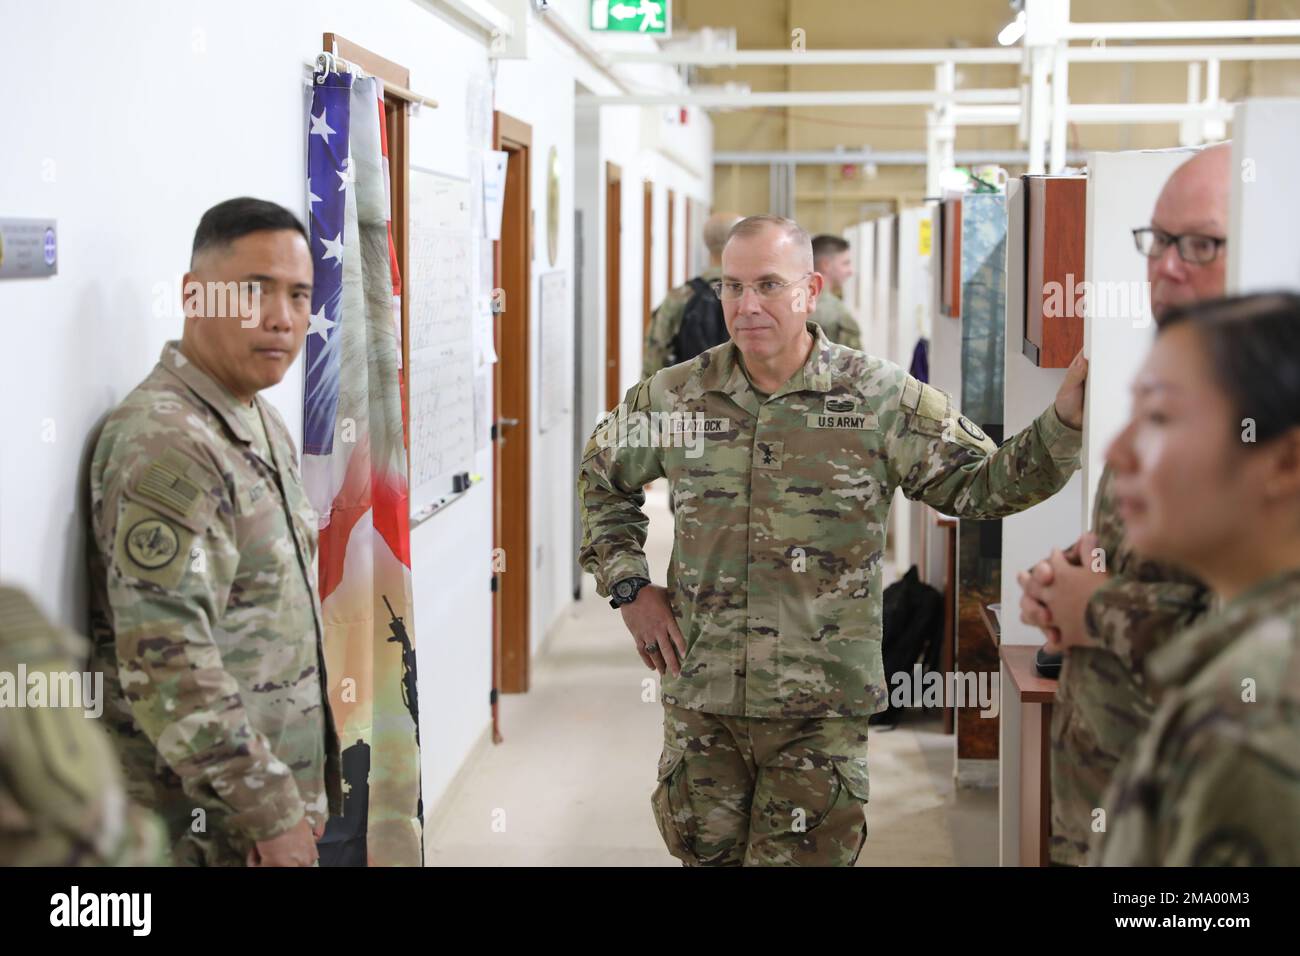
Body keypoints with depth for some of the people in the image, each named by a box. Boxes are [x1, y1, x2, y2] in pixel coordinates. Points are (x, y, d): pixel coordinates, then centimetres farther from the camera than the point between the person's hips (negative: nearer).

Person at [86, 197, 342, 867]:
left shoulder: (261, 425, 11)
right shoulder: (163, 446, -19)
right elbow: (166, 667, -25)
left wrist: (296, 803, 17)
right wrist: (271, 816, -20)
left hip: (281, 802, 9)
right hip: (211, 830, -8)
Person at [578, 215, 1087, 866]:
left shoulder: (882, 398, -4)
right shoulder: (675, 396, 2)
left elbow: (983, 483, -2)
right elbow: (602, 475, 19)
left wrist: (1065, 420, -18)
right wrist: (627, 585, 9)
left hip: (822, 713, -2)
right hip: (700, 700, 3)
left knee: (800, 857, 3)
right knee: (706, 854, 15)